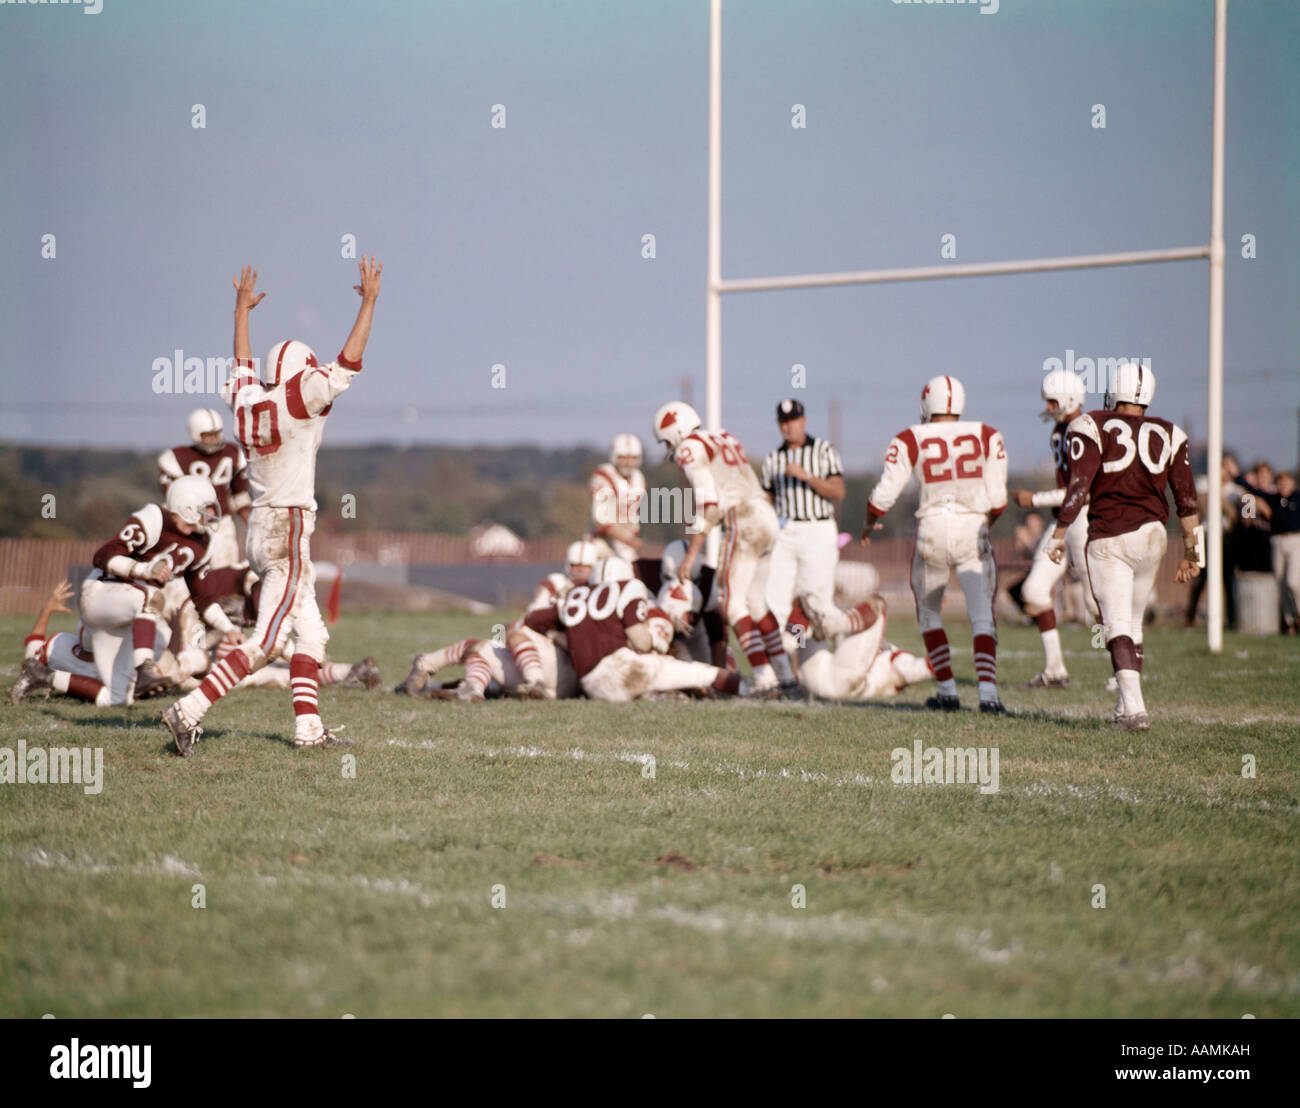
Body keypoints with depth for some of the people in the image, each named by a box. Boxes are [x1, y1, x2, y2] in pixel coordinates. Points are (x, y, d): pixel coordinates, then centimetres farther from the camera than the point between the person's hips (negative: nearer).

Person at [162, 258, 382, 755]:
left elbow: (242, 369, 28)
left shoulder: (247, 402, 7)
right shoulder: (299, 402, -11)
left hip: (261, 527, 9)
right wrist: (369, 301, 1)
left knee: (311, 634, 13)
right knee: (263, 643, -8)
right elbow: (347, 364, -6)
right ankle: (189, 711, -13)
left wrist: (242, 311, 41)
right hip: (289, 530, -9)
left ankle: (308, 727, 11)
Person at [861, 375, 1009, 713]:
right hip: (973, 531, 0)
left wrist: (868, 524, 18)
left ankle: (947, 690, 16)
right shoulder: (986, 437, 2)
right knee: (982, 615, -1)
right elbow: (997, 497, 2)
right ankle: (988, 691, -19)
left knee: (929, 612, 20)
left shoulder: (910, 441, -2)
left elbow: (885, 494, -2)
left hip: (932, 532, 0)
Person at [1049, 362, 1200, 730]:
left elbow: (1079, 484, -14)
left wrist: (1060, 532, -8)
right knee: (1133, 623, 19)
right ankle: (1126, 706, 22)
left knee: (1118, 626, -5)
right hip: (1151, 534, 4)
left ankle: (1134, 709, -19)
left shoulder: (1094, 428, -4)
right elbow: (1186, 499, 6)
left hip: (1109, 537, -4)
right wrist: (1190, 553, 13)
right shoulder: (1168, 436, 7)